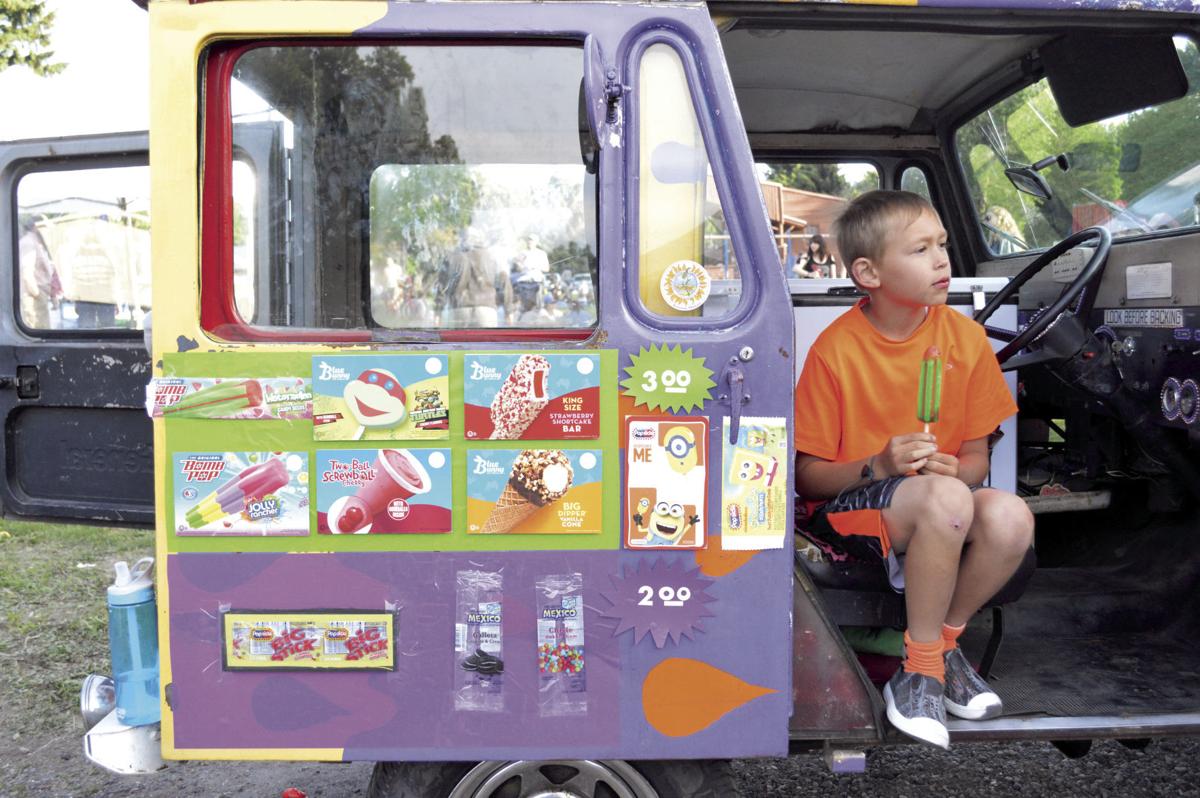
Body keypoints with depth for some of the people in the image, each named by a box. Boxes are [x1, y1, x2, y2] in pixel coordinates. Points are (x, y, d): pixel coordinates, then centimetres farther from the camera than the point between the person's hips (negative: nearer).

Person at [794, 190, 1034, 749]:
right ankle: (920, 672, -14)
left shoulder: (964, 336, 0)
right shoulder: (835, 350, -12)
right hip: (844, 506, -4)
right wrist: (880, 466, -26)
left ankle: (942, 643, 1)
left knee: (1011, 518, -28)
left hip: (942, 504, 5)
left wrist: (953, 469, -18)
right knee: (946, 500, -35)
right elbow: (807, 474, -8)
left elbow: (976, 458, 6)